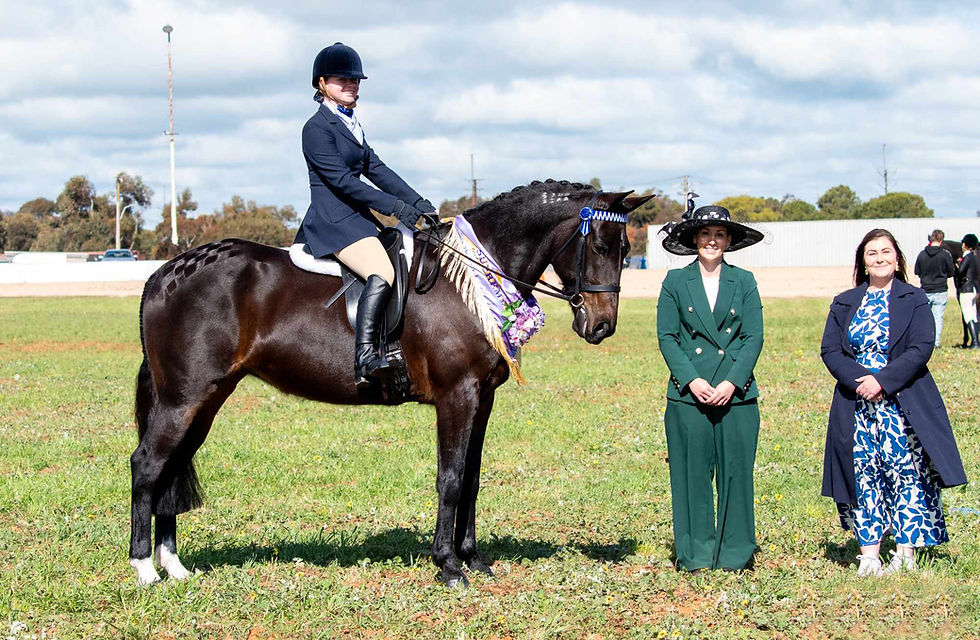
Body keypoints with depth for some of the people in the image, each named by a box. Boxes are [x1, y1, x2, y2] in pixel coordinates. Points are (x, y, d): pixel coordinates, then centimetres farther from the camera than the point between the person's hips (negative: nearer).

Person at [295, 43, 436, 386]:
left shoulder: (351, 124, 20)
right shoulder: (317, 128, -9)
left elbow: (375, 169, 16)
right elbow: (342, 180, -17)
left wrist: (417, 202, 4)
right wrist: (396, 207, -19)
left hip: (357, 217, 10)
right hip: (333, 219, -10)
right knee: (383, 273, -28)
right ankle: (365, 359, -33)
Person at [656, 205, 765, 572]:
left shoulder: (744, 282, 8)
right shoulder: (675, 282, 6)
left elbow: (754, 337, 3)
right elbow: (666, 337, 2)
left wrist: (732, 383, -10)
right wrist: (692, 380, -11)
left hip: (737, 395, 1)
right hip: (688, 395, -1)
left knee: (735, 472, 2)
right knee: (692, 473, 1)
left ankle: (734, 553, 12)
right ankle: (695, 553, 10)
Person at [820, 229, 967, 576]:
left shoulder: (914, 300, 3)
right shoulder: (844, 304, 12)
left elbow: (921, 348, -7)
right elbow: (830, 349, 3)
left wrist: (882, 380, -17)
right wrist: (858, 380, -14)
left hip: (903, 404, -2)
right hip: (856, 405, 3)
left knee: (906, 472, -5)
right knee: (865, 475, 0)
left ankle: (905, 555, 0)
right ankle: (869, 554, 2)